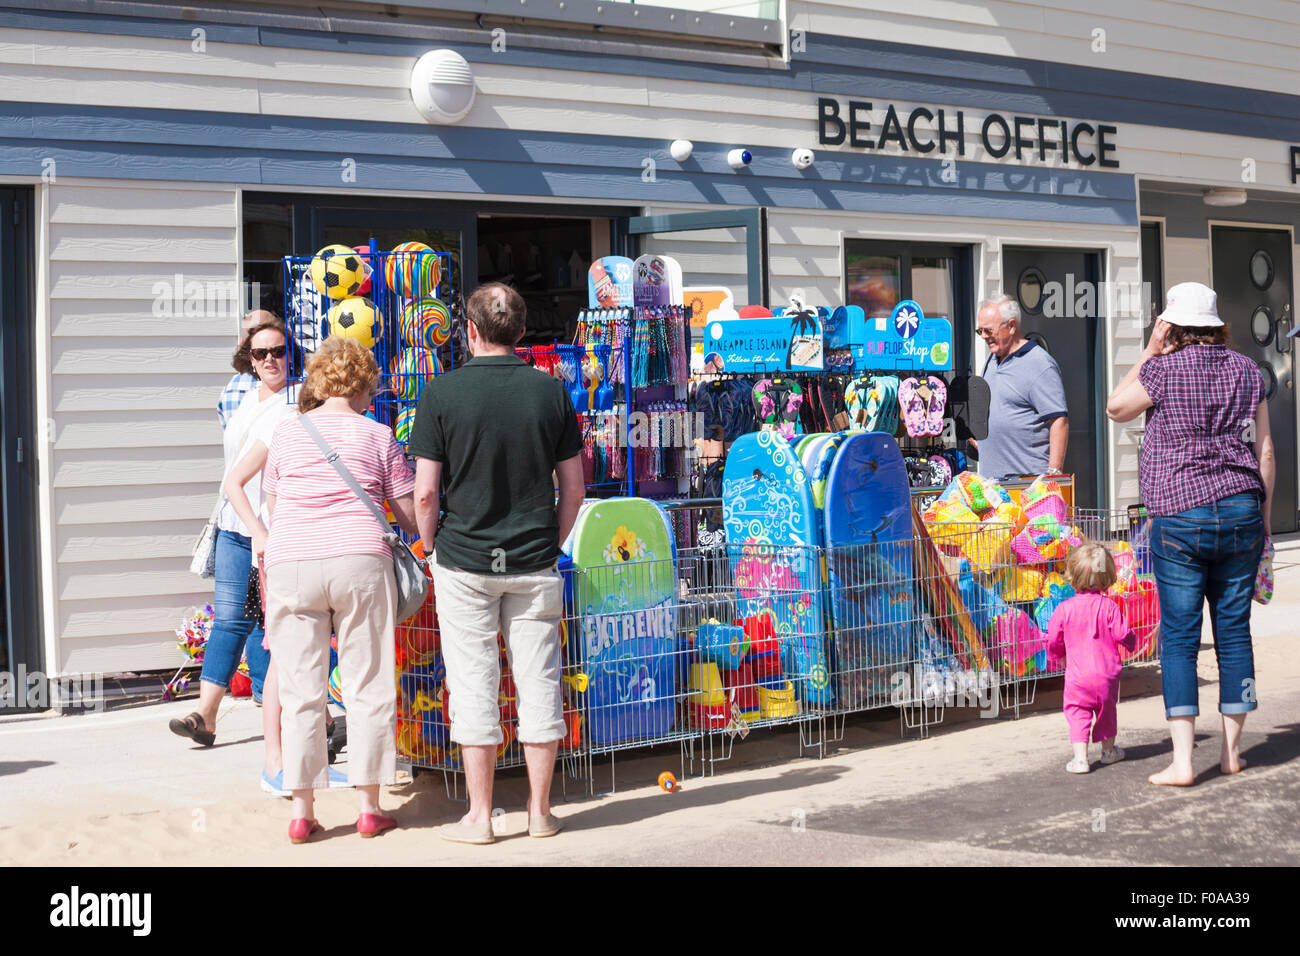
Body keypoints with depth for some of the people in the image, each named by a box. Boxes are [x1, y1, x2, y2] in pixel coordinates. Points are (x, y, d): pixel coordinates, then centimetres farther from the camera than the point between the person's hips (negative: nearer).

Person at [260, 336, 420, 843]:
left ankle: (302, 811, 6)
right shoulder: (377, 436, 5)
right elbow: (412, 517, 6)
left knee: (301, 691, 5)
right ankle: (369, 805, 9)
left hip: (290, 566, 2)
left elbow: (271, 510, 17)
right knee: (367, 686, 6)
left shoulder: (286, 433, 11)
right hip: (360, 562, -2)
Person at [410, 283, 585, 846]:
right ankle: (540, 811, 15)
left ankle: (479, 815, 9)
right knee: (538, 684, 9)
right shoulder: (551, 392, 0)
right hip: (534, 564, 2)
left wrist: (429, 545, 8)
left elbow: (424, 492, -8)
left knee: (473, 687, 4)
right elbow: (574, 488, 3)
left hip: (463, 561, -2)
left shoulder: (443, 393, -8)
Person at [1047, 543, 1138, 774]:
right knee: (1107, 710, 20)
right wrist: (1131, 641, 16)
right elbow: (1122, 634, -8)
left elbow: (1054, 641, 0)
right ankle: (1108, 750, 36)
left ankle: (1080, 758, -8)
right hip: (1107, 673, 2)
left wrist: (1057, 655, 21)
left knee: (1078, 714, 3)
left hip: (1078, 675, -2)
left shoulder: (1064, 609, -7)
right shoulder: (1108, 607, -8)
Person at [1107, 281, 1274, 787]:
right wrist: (1264, 515, 16)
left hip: (1179, 515, -4)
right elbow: (1265, 448, 9)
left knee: (1179, 636, -2)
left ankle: (1182, 761, -6)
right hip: (1241, 511, 4)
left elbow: (1115, 408, 10)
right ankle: (1232, 750, 17)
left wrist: (1149, 352, 10)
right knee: (1234, 630, 10)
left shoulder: (1164, 369, -6)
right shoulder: (1246, 370, 7)